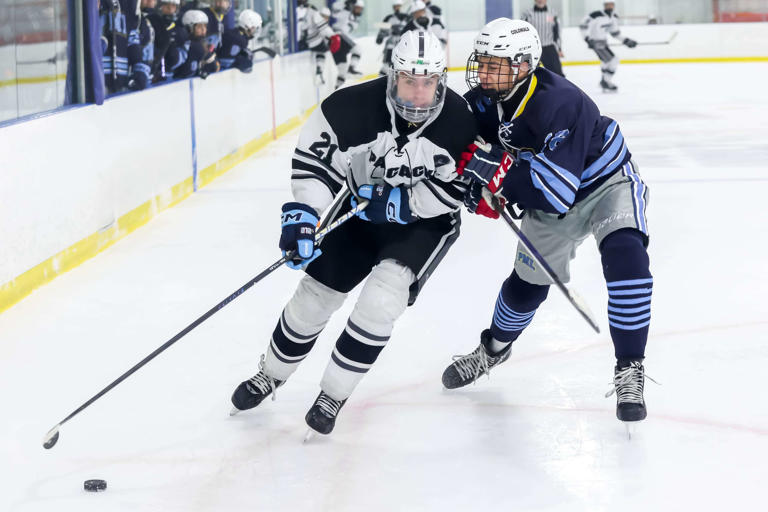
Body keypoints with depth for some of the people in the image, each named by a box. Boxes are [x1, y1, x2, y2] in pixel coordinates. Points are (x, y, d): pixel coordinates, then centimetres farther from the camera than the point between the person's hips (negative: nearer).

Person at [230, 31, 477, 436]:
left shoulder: (459, 121, -24)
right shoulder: (354, 106, -25)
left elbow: (454, 190, -18)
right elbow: (314, 158, -20)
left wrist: (396, 202, -25)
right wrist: (302, 214, -32)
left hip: (424, 223, -2)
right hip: (360, 211, 2)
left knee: (382, 296, -24)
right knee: (313, 296, 7)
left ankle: (334, 394, -5)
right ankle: (271, 374, 35)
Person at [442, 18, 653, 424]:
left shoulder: (562, 103, -38)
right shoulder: (483, 100, -18)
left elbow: (558, 191, -44)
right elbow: (464, 147, 3)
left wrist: (496, 166, -45)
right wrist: (479, 187, -16)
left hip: (606, 185, -6)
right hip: (547, 198, 6)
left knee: (625, 256, -30)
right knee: (527, 283, 15)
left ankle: (629, 371, -20)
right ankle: (494, 348, 46)